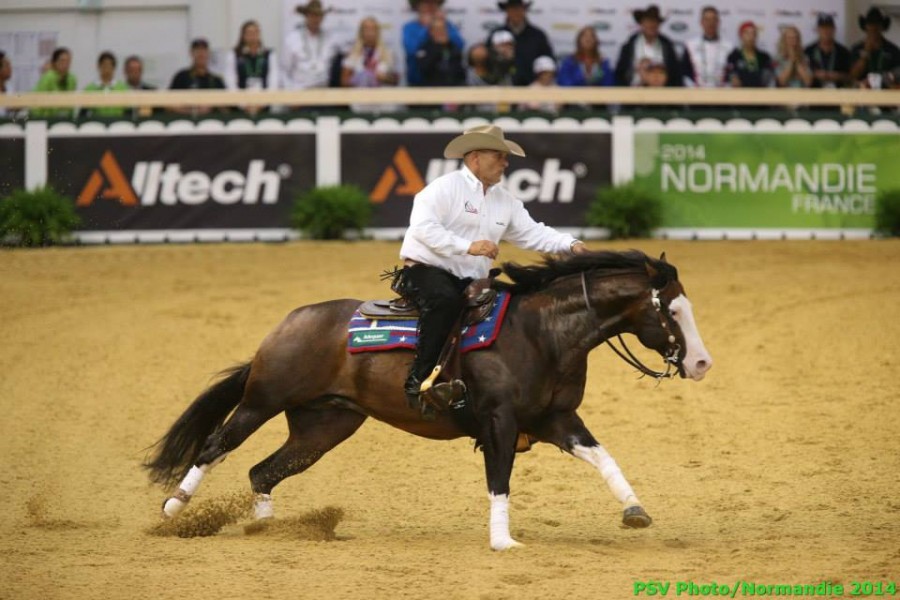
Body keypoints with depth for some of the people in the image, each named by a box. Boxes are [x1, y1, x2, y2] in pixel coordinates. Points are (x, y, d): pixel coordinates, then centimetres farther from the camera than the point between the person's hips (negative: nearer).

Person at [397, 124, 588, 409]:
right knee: (445, 301, -39)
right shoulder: (446, 188, -7)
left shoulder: (505, 200, 16)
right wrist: (468, 246, -28)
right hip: (425, 269, -8)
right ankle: (419, 380, -38)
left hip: (470, 282, 8)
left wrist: (570, 244, -3)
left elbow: (533, 233, 15)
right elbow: (423, 226, -20)